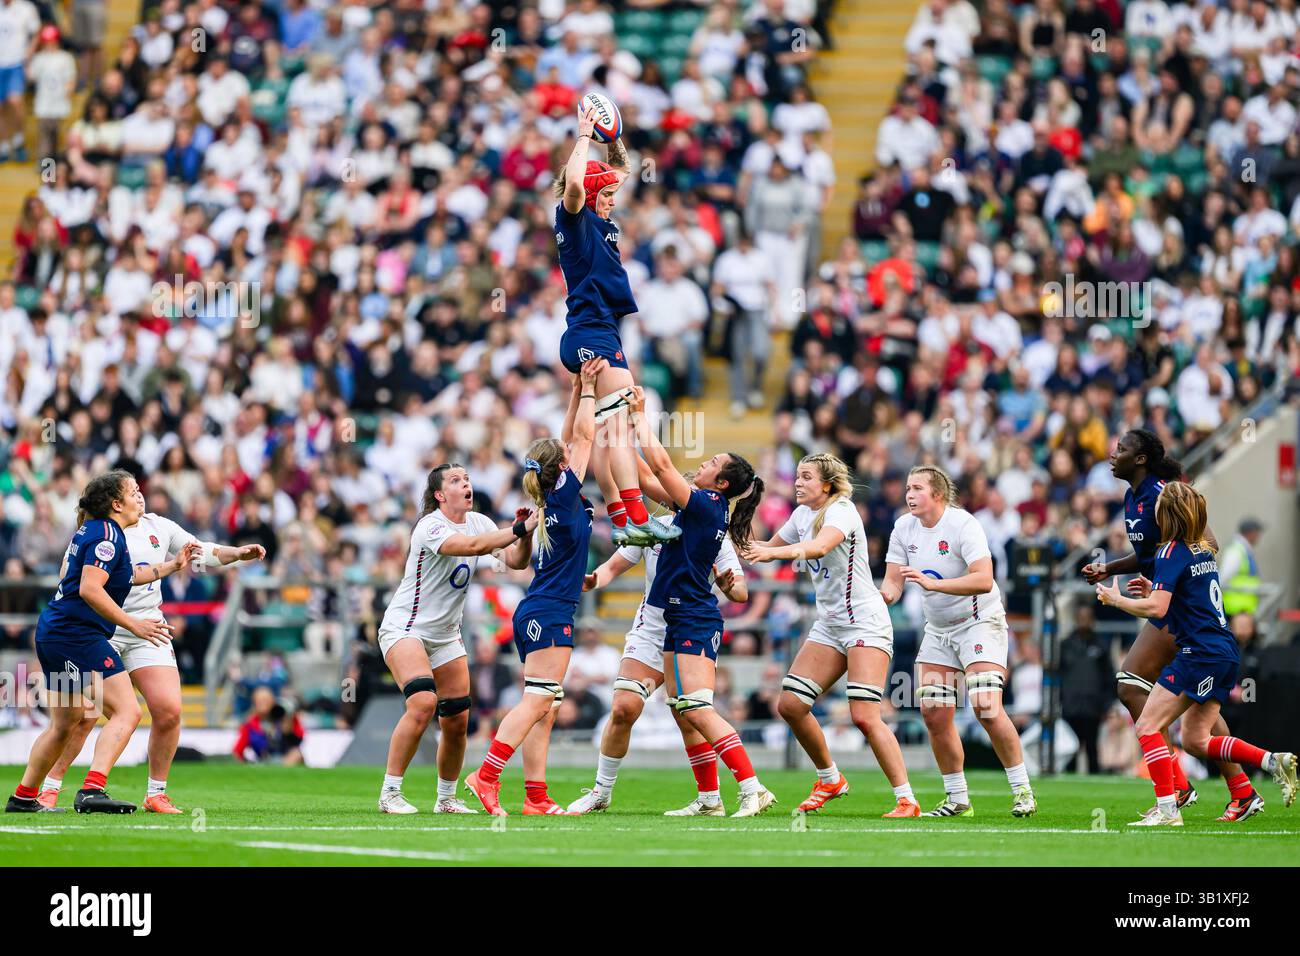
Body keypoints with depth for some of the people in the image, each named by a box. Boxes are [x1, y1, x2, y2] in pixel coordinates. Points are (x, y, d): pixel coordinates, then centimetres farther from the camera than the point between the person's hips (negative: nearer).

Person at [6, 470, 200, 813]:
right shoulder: (107, 535, -12)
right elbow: (90, 589, -23)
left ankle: (24, 797, 28)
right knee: (127, 712, -17)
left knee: (64, 725, 22)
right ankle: (92, 790, -31)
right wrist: (133, 625, -23)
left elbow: (124, 576, 35)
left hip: (53, 632, 11)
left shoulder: (90, 530, 19)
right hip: (78, 635, -11)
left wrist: (172, 565, 40)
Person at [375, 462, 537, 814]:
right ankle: (390, 794, -20)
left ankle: (446, 798, 21)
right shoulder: (431, 526, -19)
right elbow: (471, 546, -35)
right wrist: (519, 529, -39)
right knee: (423, 702, -27)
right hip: (405, 628, -7)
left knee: (457, 721, 3)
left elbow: (516, 560, -4)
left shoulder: (478, 521, 4)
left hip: (446, 635, 7)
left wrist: (525, 534, -23)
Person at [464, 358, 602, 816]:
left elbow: (570, 437, 21)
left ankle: (536, 796, 2)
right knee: (538, 701, -13)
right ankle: (486, 776, -21)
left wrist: (579, 388, 19)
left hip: (537, 612, 9)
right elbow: (584, 436, -3)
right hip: (550, 612, -9)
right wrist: (587, 388, 7)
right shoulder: (564, 496, -9)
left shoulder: (551, 500, 12)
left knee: (544, 708, 5)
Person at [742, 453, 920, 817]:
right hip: (828, 625, 8)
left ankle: (906, 800, -13)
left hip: (866, 623, -8)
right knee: (790, 705, 1)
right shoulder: (802, 514, 10)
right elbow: (770, 547, 28)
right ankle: (830, 780, 21)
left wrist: (772, 552, -49)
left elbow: (820, 546, -36)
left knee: (864, 716, -18)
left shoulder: (841, 511, -15)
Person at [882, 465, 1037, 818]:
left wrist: (932, 583, -38)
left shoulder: (963, 525, -19)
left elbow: (983, 579, -30)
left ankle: (1023, 791, -8)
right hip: (938, 630, 7)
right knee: (934, 713, 0)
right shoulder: (904, 528, 1)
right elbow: (893, 581, 1)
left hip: (980, 623, -7)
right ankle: (957, 798, 12)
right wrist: (885, 594, -23)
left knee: (986, 708, -19)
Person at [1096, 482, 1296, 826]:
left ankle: (1167, 809, -13)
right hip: (1225, 653, 9)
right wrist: (1156, 589, 22)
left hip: (1200, 654, -9)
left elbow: (1156, 609, -20)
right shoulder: (1205, 550, 15)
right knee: (1196, 741, 16)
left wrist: (1116, 599, -5)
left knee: (1148, 727, -6)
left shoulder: (1172, 552, -12)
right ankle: (1275, 762, 7)